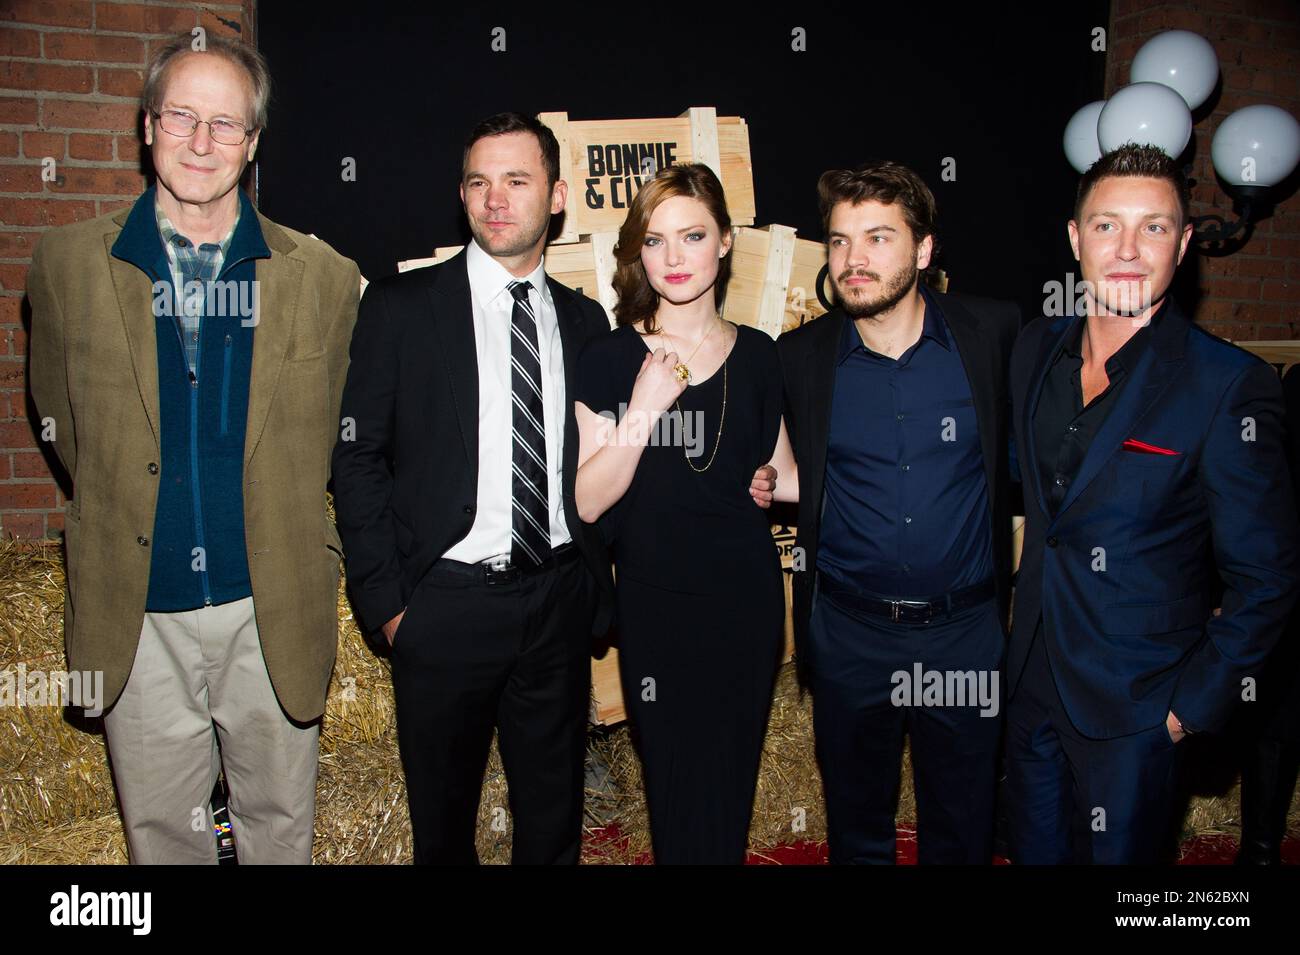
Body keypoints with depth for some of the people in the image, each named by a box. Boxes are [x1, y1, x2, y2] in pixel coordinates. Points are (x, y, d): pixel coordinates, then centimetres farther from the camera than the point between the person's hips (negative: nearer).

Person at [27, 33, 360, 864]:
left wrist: (309, 558, 5)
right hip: (136, 615, 1)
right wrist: (117, 516, 10)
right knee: (161, 830, 17)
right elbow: (60, 415, 13)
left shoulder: (324, 276, -3)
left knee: (281, 823, 17)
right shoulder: (70, 264, -1)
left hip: (274, 610, 0)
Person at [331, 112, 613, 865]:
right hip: (446, 601, -2)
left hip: (559, 603, 3)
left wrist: (597, 587, 5)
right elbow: (359, 459, -4)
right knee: (444, 815, 16)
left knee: (554, 811, 17)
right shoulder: (400, 306, -3)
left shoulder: (585, 319, 6)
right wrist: (385, 602, -8)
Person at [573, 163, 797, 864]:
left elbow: (780, 474, 12)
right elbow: (588, 501, -10)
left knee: (732, 790, 15)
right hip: (655, 603, -2)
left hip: (746, 600, 2)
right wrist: (645, 407, -21)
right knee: (680, 796, 8)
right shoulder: (609, 359, -5)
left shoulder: (756, 356, 3)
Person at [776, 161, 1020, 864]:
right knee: (856, 827, 19)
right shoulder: (799, 357, -4)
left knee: (962, 827, 18)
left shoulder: (995, 332, -6)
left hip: (967, 628, 0)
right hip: (849, 633, 1)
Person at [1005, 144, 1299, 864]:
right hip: (1031, 681, 5)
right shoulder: (1035, 350, 0)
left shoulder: (1229, 385, -16)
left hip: (1135, 709, -5)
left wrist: (1194, 705, -11)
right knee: (1032, 848, 20)